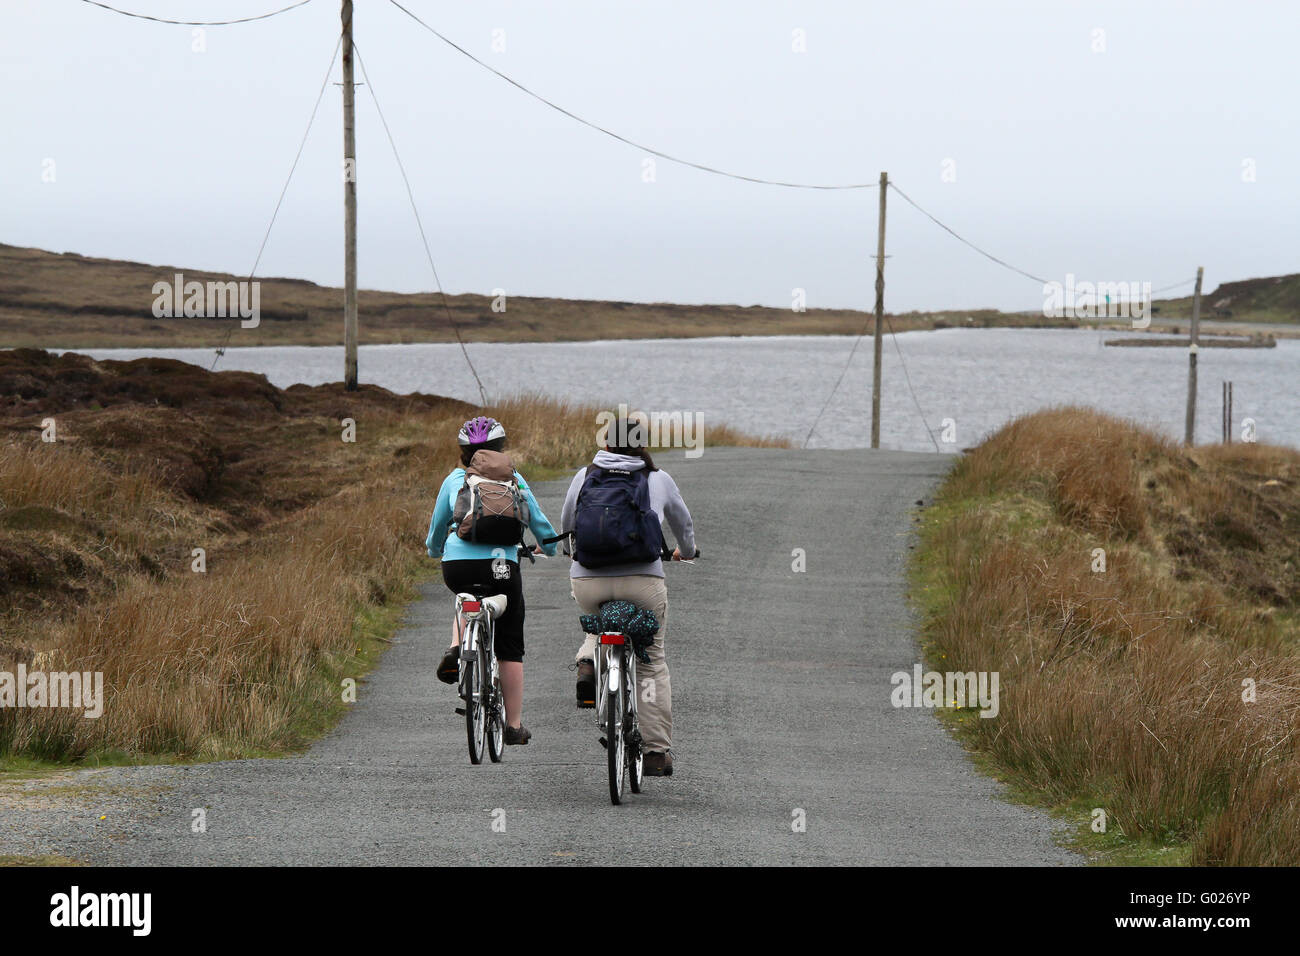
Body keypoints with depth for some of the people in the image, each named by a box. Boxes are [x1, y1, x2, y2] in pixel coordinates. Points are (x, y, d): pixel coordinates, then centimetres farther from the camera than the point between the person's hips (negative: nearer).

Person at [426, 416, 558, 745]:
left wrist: (433, 549, 46)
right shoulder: (513, 479, 9)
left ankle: (456, 650, 8)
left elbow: (437, 525, 23)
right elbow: (538, 520, 18)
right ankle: (514, 724, 11)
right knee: (510, 648, 10)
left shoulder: (454, 480, 12)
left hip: (457, 566, 2)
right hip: (502, 565, -1)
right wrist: (548, 546, 40)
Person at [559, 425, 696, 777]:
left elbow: (567, 524, 25)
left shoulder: (584, 476, 12)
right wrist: (686, 550, 51)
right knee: (652, 665, 12)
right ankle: (658, 753, 10)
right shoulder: (659, 480, 12)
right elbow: (683, 521, 28)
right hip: (643, 579, -1)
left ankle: (588, 660, 2)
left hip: (587, 580, 1)